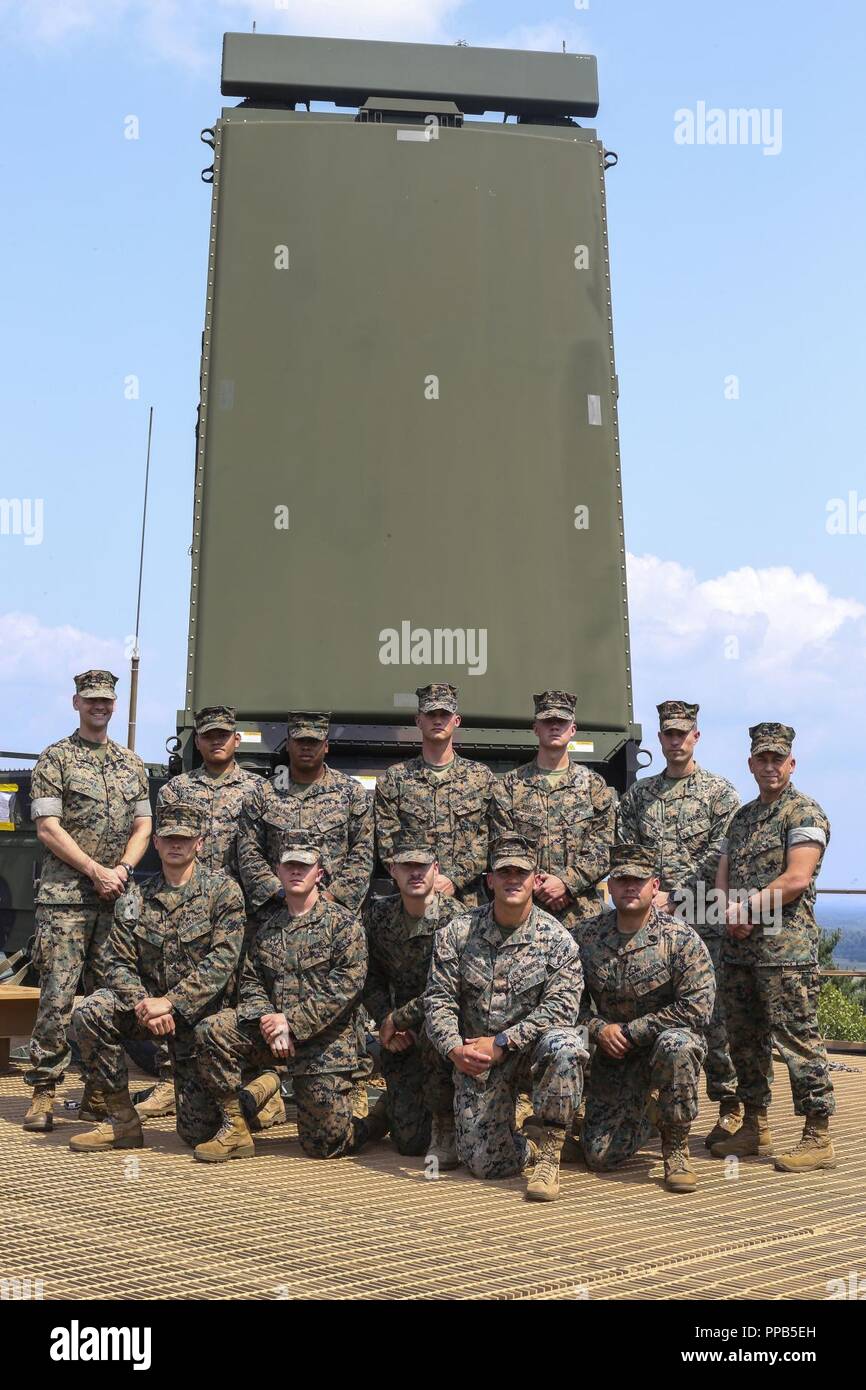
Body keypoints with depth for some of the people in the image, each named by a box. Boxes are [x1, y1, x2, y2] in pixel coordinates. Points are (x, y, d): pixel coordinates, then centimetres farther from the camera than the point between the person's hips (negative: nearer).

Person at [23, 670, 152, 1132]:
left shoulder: (133, 765, 16)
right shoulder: (55, 759, 1)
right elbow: (48, 829, -6)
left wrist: (122, 869, -3)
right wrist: (98, 872, -11)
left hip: (117, 899, 5)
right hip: (65, 896, -4)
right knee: (57, 994, -8)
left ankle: (98, 1090, 13)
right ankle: (43, 1091, 0)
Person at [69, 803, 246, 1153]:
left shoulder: (223, 891, -7)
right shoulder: (134, 899, 4)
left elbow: (222, 961, -16)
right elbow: (118, 964, -1)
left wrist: (169, 1002, -24)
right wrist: (143, 1005, -21)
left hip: (202, 1016, -3)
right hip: (148, 1007, 4)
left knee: (199, 1132, -7)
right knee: (90, 1013, -26)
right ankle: (122, 1119, -10)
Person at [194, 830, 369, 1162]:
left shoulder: (343, 922, -5)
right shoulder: (267, 925, 11)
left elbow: (347, 986, -15)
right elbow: (250, 983, 8)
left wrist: (291, 1022, -18)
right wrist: (268, 1022, -13)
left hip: (326, 1042, -4)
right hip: (274, 1035, 4)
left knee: (325, 1145, -6)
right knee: (215, 1030, -21)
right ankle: (235, 1129, -7)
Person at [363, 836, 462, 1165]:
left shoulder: (453, 916, -17)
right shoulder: (378, 915, 0)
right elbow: (371, 978, 8)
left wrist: (396, 1019, -15)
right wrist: (387, 1025, -6)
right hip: (401, 1035, 4)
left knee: (433, 1032, -41)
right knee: (409, 1140, -3)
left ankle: (446, 1126, -15)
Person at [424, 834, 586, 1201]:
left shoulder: (556, 938, -5)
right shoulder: (457, 932, 0)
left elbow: (561, 1007, -14)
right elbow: (438, 998, -1)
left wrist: (502, 1042, -19)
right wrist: (454, 1048, -18)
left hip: (532, 1052, -1)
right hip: (476, 1060, 2)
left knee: (564, 1045, -37)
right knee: (483, 1163, -9)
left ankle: (548, 1151, -20)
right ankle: (538, 1147, 25)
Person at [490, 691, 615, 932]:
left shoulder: (594, 785, 9)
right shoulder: (509, 786, 8)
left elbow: (604, 850, 2)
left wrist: (566, 882, -11)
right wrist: (534, 886, -12)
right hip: (523, 911, 0)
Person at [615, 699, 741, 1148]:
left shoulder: (719, 791, 4)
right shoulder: (638, 794, 15)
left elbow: (719, 855, -6)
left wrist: (673, 898, -11)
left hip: (704, 923, -3)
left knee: (712, 1011, -4)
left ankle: (730, 1105, 7)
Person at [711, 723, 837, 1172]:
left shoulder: (804, 812, -5)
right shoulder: (742, 817, 19)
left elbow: (796, 879, -16)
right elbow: (723, 878, 16)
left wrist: (745, 907, -11)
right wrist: (732, 914, -4)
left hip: (785, 946, -8)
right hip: (739, 946, 8)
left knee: (796, 1037, -7)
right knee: (745, 1038, 13)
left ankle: (818, 1137, 0)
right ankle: (755, 1127, 24)